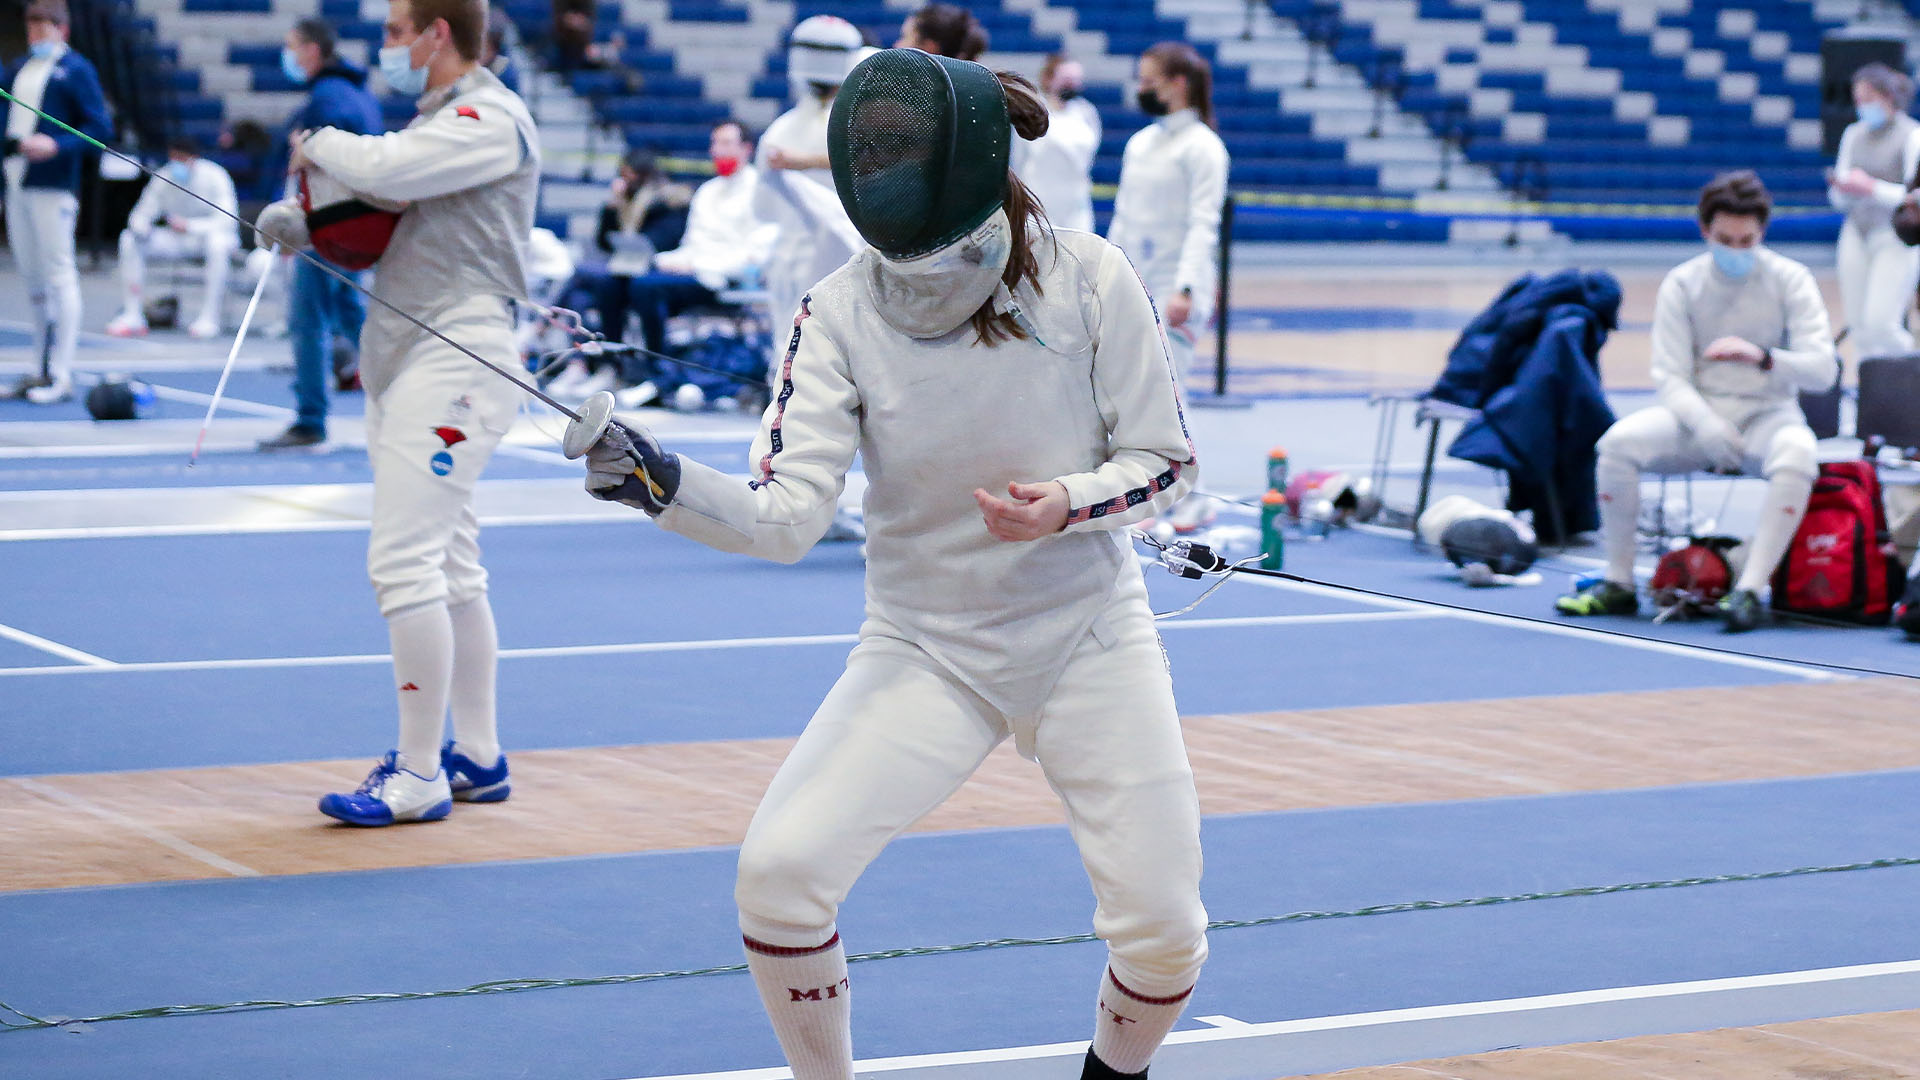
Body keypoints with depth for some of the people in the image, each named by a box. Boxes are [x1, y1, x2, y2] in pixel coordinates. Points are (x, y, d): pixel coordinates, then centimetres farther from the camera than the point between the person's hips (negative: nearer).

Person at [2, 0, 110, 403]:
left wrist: (57, 145, -20)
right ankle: (43, 369, 15)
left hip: (52, 186, -7)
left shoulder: (75, 70, -3)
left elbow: (100, 128, -8)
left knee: (58, 276, -7)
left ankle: (60, 376, -6)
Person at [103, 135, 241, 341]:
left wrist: (190, 226, -34)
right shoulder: (164, 179, -5)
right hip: (177, 240, 5)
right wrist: (140, 226, -26)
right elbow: (141, 214, -1)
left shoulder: (213, 176, -17)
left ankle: (209, 317, -35)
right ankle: (132, 315, -14)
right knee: (129, 239, -14)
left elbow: (227, 221, -24)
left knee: (217, 241, -40)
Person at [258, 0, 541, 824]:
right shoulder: (435, 123, 17)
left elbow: (381, 171, -26)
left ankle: (419, 776, -8)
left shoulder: (491, 121, -14)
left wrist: (317, 144, -6)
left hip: (453, 360, -10)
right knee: (449, 568, 14)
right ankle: (477, 758, 22)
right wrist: (303, 216, 0)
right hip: (405, 356, 10)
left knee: (404, 563, -13)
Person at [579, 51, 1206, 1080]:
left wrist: (1068, 504, -26)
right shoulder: (841, 312, -15)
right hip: (925, 649, 1)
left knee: (1162, 927, -6)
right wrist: (654, 479, -41)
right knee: (777, 872, -18)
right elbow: (787, 517, -23)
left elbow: (1164, 459, -5)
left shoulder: (1087, 279, -16)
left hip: (1088, 638, 0)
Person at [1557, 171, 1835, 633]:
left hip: (1766, 414, -1)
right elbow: (1669, 378, -6)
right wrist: (1705, 424, -28)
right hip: (1698, 410, 1)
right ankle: (1619, 584, -14)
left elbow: (1823, 369, -12)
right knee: (1619, 440, -26)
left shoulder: (1790, 280, -4)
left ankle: (1750, 590, -35)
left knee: (1796, 456, -36)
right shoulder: (1682, 284, -2)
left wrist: (1762, 356, -32)